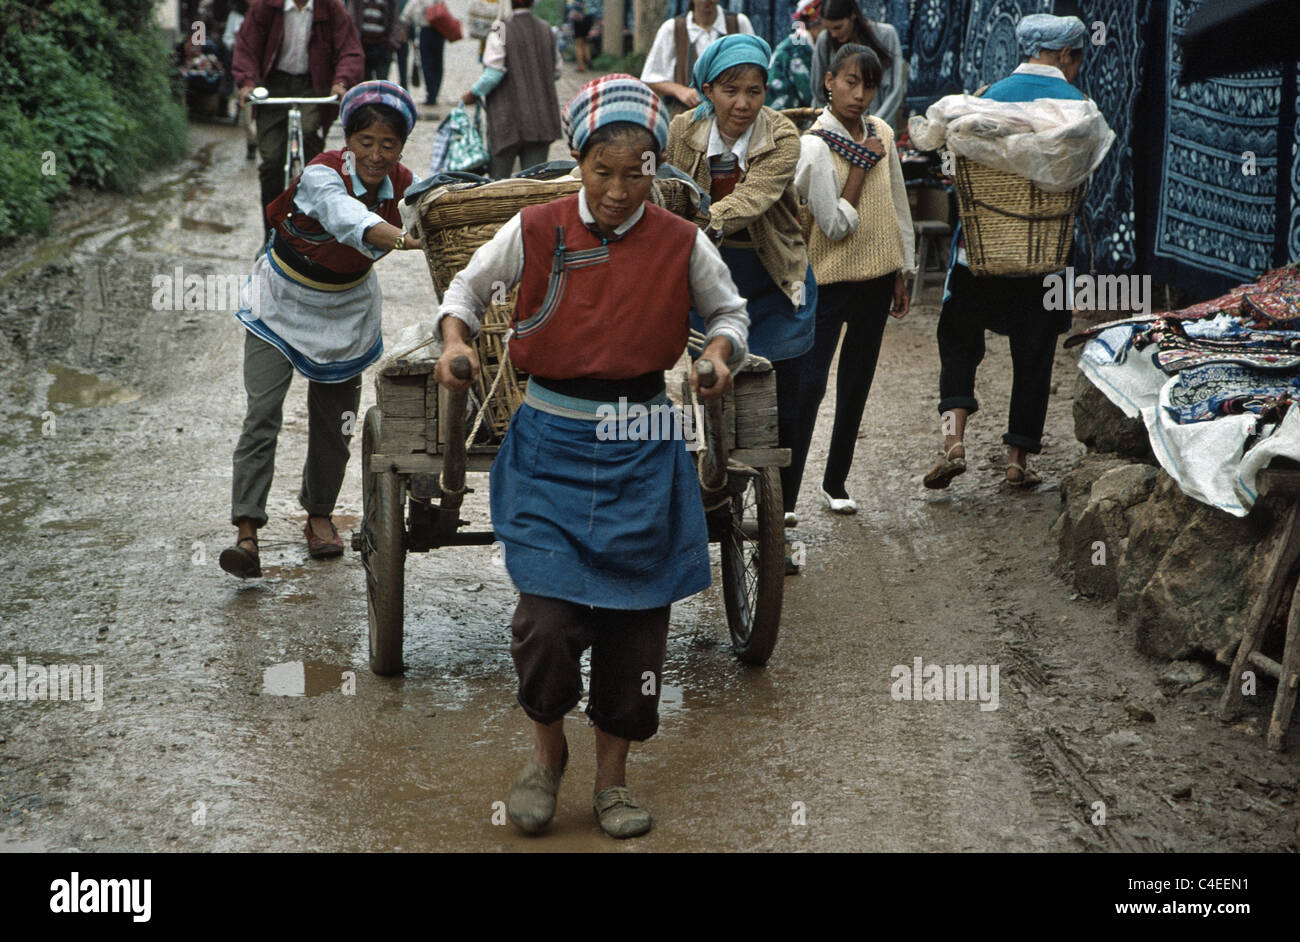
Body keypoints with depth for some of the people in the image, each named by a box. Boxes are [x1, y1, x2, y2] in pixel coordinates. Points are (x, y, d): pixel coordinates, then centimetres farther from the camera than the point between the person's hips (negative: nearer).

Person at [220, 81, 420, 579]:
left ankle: (319, 514, 31)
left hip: (346, 311, 4)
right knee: (262, 414, -13)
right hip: (282, 303, -4)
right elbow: (354, 222, -48)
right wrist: (406, 239, -63)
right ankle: (246, 533, -16)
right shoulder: (322, 175, -30)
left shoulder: (401, 183, -11)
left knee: (334, 418, 9)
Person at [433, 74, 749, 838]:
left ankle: (613, 775, 25)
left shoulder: (681, 244, -1)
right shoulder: (536, 231, -3)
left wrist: (723, 350, -6)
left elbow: (730, 310, 15)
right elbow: (469, 287, 12)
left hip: (641, 454, 1)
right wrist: (456, 338, -8)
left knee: (635, 618, 7)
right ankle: (548, 749, 17)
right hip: (551, 448, -1)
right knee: (547, 619, -12)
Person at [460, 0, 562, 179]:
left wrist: (473, 94, -1)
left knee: (497, 178, 7)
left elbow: (494, 72, -15)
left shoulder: (501, 28, -11)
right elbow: (556, 72, 11)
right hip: (542, 118, 4)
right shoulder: (545, 29, 6)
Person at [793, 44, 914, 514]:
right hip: (829, 280, -6)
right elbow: (837, 224, -18)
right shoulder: (814, 145, -13)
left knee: (856, 384, 13)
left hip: (876, 278, 6)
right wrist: (862, 163, -16)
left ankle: (836, 481, 25)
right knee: (808, 385, -10)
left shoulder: (882, 134, 5)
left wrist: (900, 276, 15)